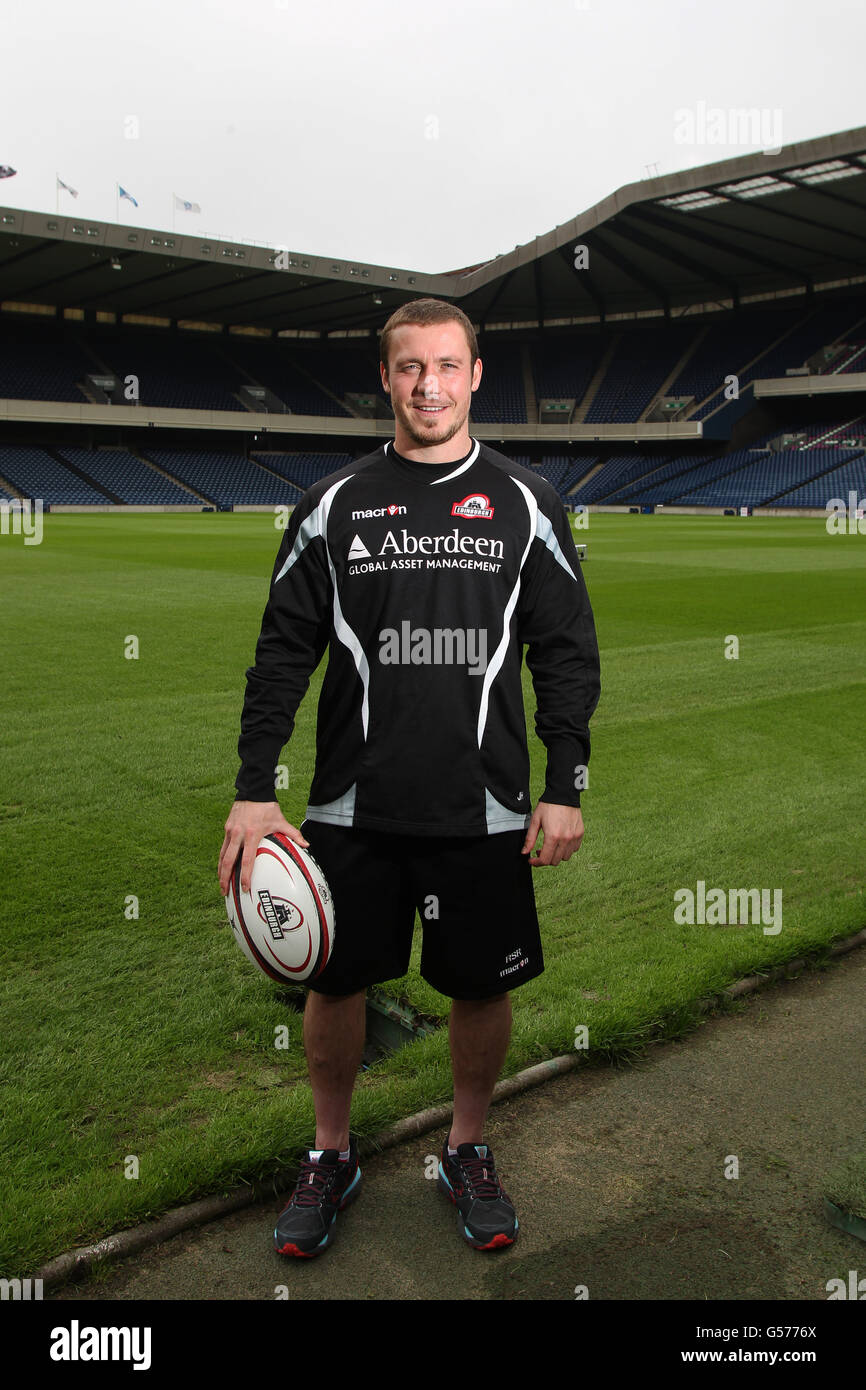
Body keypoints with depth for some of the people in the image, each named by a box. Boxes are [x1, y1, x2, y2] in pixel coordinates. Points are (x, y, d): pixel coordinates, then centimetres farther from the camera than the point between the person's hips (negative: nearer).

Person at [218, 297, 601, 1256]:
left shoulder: (523, 503, 3)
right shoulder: (333, 503, 3)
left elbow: (567, 653, 4)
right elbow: (283, 652, 3)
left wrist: (565, 789, -2)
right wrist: (253, 792, -3)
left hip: (484, 812, 0)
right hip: (352, 810, 1)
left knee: (481, 989, 11)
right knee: (334, 982, 11)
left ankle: (467, 1151, 37)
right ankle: (331, 1155, 36)